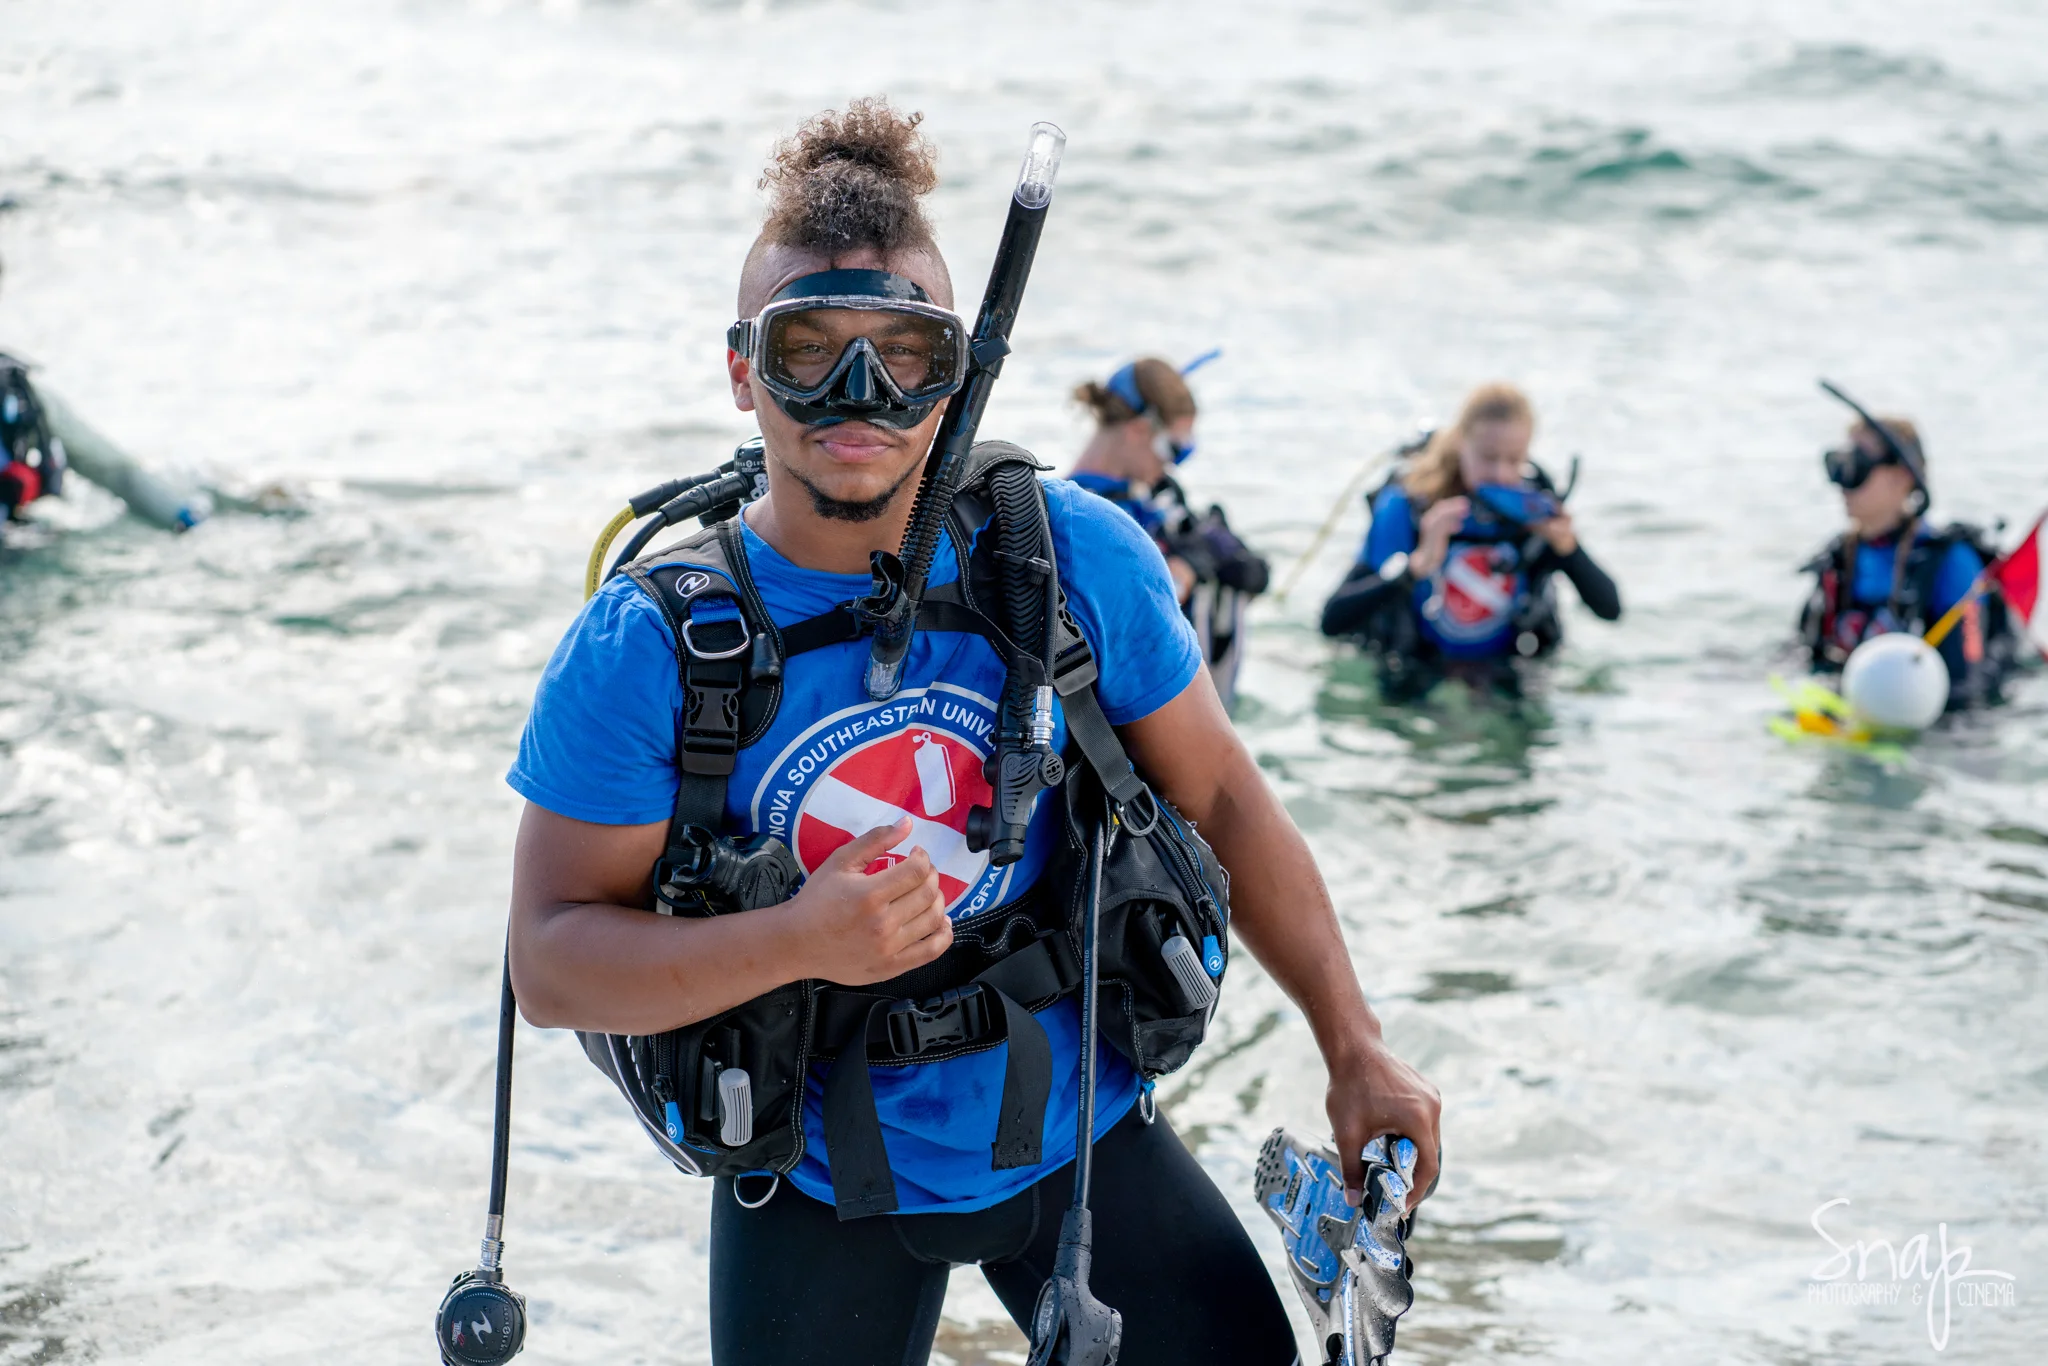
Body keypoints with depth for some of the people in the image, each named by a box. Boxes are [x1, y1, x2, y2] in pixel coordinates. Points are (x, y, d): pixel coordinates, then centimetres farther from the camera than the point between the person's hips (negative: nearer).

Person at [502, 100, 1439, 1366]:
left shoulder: (1073, 558, -11)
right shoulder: (647, 646, -16)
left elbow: (1221, 798, 1)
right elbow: (552, 956, -16)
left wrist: (1356, 1049, 3)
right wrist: (797, 942, -32)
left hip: (1076, 1128, 2)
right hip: (815, 1186, -1)